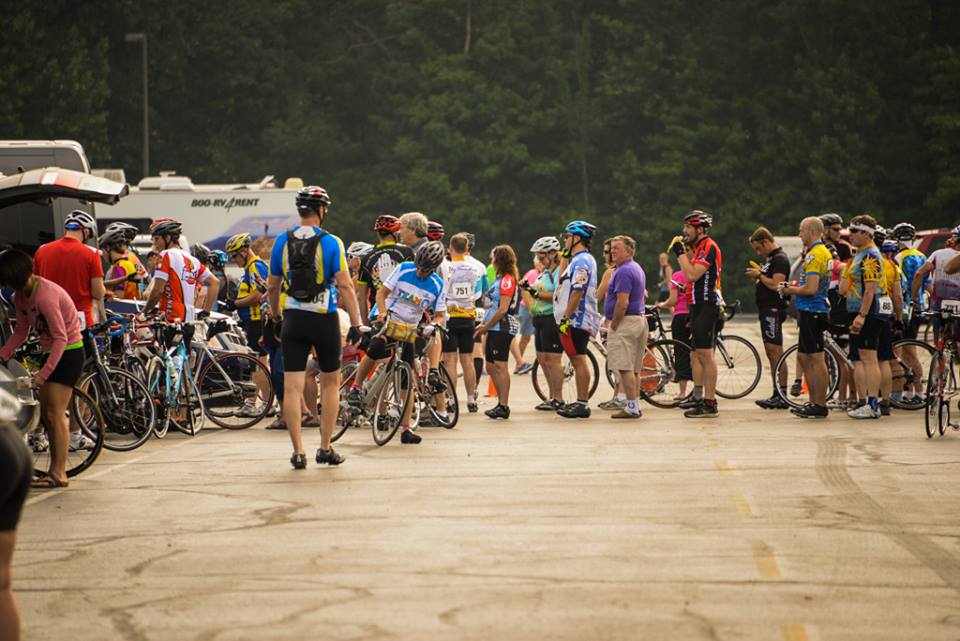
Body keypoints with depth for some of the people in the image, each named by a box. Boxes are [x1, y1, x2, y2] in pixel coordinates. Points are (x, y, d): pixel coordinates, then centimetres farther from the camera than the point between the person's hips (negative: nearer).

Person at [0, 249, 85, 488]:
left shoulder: (45, 294, -26)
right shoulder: (21, 295, 3)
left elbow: (61, 338, -26)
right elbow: (21, 332, 8)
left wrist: (43, 373, -29)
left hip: (69, 352, -10)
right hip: (53, 351, 10)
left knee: (55, 414, -11)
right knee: (47, 413, 10)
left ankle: (59, 473, -7)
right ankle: (55, 470, 17)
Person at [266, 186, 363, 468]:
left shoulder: (282, 242, 3)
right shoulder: (331, 243, -8)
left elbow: (272, 287, 9)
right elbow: (345, 286, -12)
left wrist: (275, 316, 24)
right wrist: (356, 323, -6)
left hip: (293, 320, 2)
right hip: (324, 320, -2)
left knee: (292, 388, 2)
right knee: (330, 383, 14)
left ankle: (298, 452, -2)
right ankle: (325, 448, 14)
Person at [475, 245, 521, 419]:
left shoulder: (507, 280, -13)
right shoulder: (501, 279, 18)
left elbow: (503, 309, -19)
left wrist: (486, 326, -13)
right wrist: (484, 325, 15)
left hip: (502, 328, -10)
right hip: (495, 329, 10)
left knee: (500, 366, -9)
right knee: (491, 367, 12)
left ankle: (504, 407, -8)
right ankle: (501, 403, 18)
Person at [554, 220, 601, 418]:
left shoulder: (581, 261, -14)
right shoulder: (580, 259, 20)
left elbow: (577, 292, -21)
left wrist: (565, 317, -21)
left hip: (576, 319, -10)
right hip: (578, 319, 10)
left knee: (579, 360, -9)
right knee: (578, 361, 12)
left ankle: (582, 404, -9)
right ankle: (581, 402, 15)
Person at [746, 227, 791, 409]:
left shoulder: (780, 259, -13)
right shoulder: (770, 258, 20)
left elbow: (776, 284, -23)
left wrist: (759, 275, -11)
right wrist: (758, 275, 7)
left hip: (774, 310, -11)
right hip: (766, 309, 11)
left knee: (775, 352, -11)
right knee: (771, 353, 11)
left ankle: (782, 397, -11)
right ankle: (777, 394, 15)